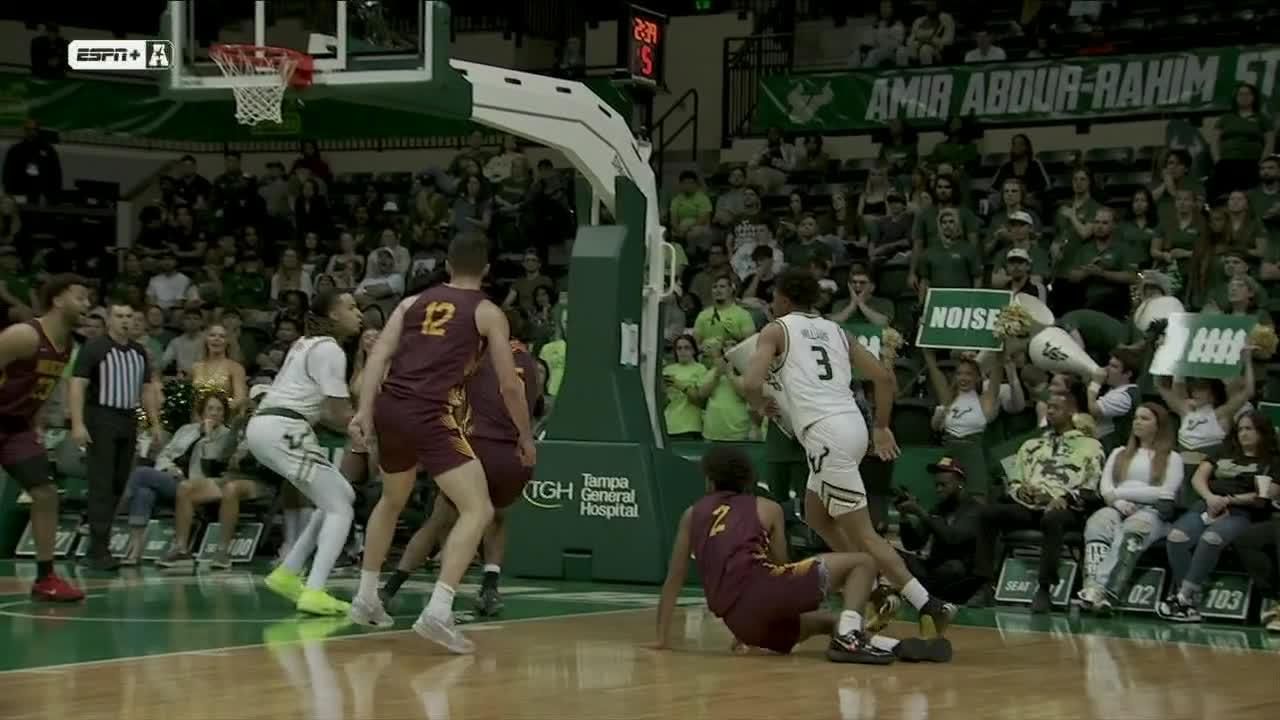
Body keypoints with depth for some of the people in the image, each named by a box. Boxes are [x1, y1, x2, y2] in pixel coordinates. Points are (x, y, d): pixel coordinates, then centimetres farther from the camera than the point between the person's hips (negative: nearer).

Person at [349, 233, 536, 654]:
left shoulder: (413, 303, 21)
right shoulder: (488, 313, 10)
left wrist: (364, 412, 0)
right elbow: (509, 386, 9)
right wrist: (525, 435, 22)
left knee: (391, 502, 30)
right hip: (432, 416, -6)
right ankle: (437, 612, -22)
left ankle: (366, 599, 38)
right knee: (478, 510, -6)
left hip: (390, 408, 6)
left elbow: (379, 356, 6)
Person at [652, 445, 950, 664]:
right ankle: (848, 636, -14)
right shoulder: (768, 509, 20)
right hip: (761, 587, -4)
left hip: (739, 621, 4)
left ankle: (896, 647, 7)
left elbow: (673, 582, 23)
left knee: (825, 622, 28)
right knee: (862, 562, 8)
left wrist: (662, 638, 31)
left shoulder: (692, 515, 24)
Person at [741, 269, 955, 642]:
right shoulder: (834, 330, 23)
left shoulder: (776, 330, 5)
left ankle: (929, 606, -13)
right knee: (817, 517, 26)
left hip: (827, 434, -7)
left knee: (861, 534, -5)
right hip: (851, 425, 7)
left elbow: (750, 383, -9)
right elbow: (884, 376, 18)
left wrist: (762, 406, 12)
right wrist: (882, 428, 25)